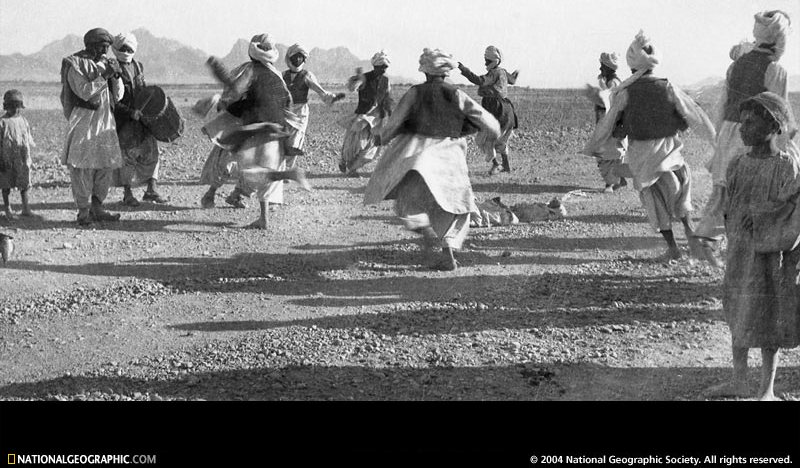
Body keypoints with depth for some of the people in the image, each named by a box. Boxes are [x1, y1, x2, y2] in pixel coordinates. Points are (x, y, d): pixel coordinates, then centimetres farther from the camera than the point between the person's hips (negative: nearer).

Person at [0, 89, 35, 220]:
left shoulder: (23, 121, 7)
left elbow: (29, 140, 14)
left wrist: (29, 159, 14)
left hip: (22, 159, 4)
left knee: (24, 184, 8)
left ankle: (25, 208, 17)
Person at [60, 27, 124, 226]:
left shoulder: (104, 62, 13)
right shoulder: (75, 64, -6)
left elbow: (117, 96, 11)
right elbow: (85, 92, -16)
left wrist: (116, 76, -5)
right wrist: (104, 75, -19)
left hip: (105, 120, 7)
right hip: (83, 119, -7)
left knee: (106, 165, 6)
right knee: (83, 166, -7)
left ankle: (96, 208, 14)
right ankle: (83, 211, -3)